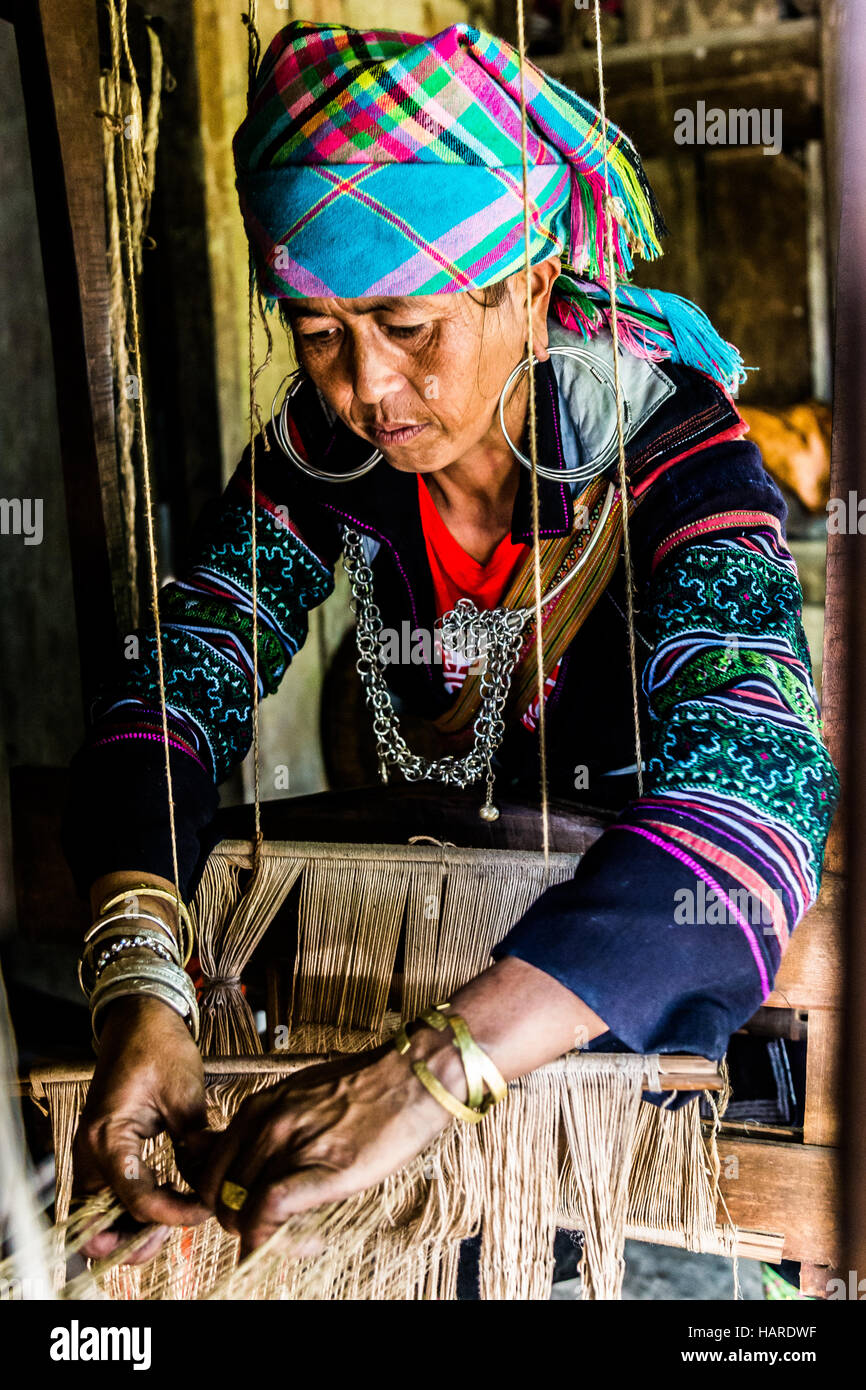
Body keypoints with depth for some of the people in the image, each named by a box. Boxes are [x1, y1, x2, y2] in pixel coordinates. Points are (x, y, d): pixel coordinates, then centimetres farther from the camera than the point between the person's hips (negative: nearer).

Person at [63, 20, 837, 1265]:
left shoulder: (669, 461, -27)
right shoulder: (328, 446, -13)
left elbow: (754, 787, -42)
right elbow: (181, 685, -20)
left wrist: (432, 1072, -55)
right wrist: (138, 993, -39)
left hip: (636, 939, -2)